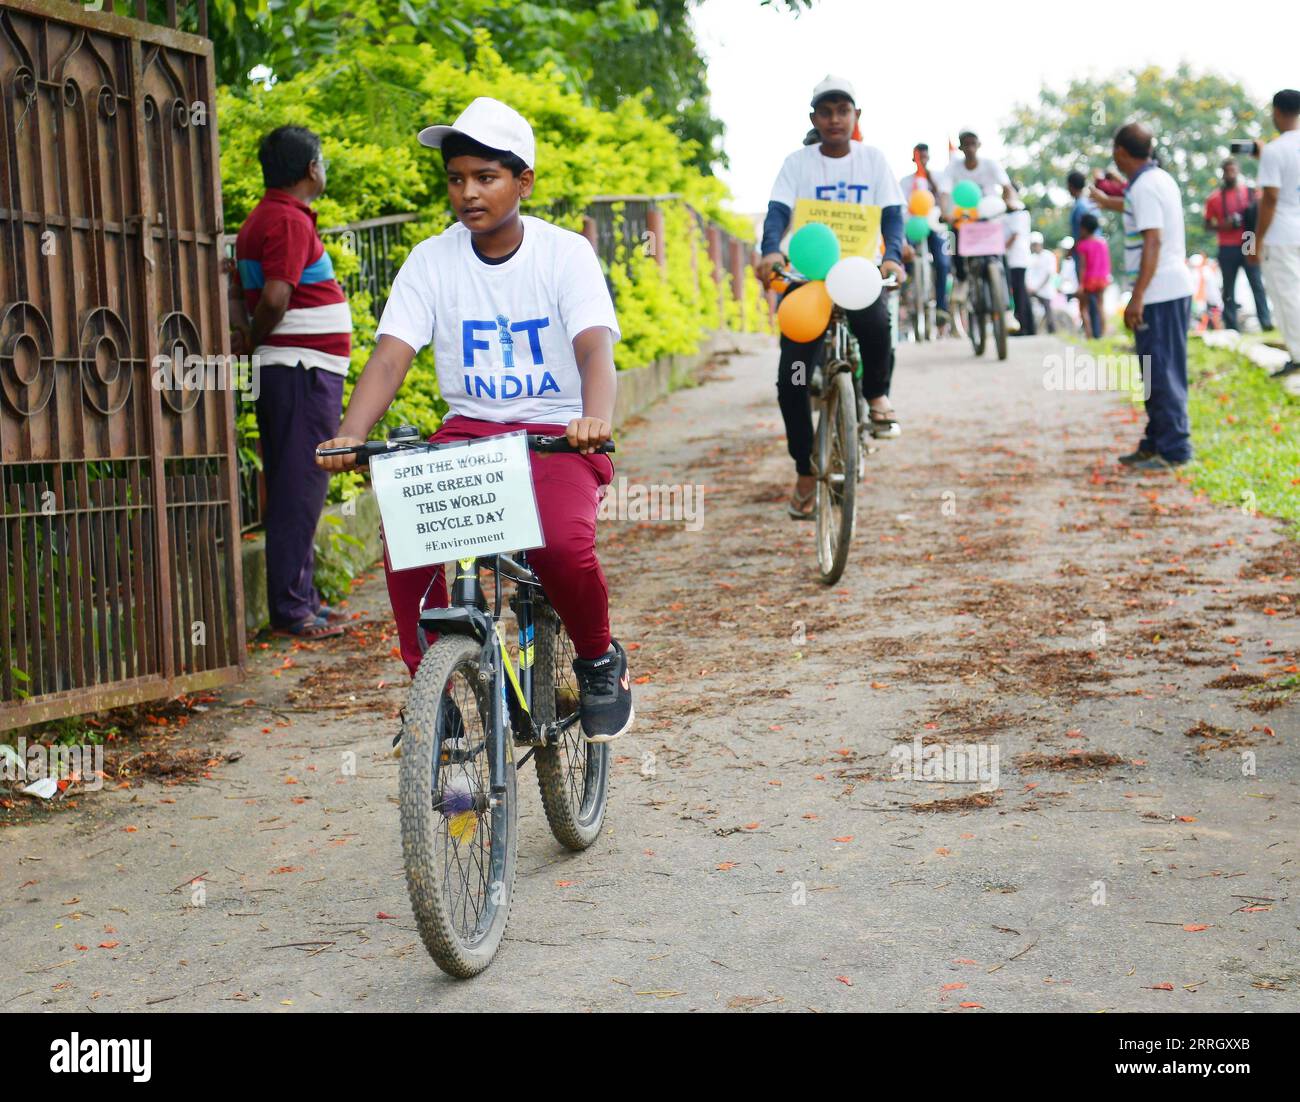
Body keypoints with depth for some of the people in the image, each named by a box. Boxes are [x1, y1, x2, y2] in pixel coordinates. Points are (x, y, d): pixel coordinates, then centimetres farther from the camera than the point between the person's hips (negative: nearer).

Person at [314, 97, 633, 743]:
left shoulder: (565, 253, -5)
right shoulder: (431, 260, 1)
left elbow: (595, 347, -20)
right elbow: (391, 356, -9)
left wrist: (595, 418, -42)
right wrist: (350, 435, -28)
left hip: (558, 437, -2)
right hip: (466, 433, 3)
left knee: (563, 544, -31)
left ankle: (599, 661, 1)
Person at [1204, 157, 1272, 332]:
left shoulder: (1249, 192, 6)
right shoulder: (1215, 197, 3)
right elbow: (1208, 224, 7)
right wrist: (1223, 225, -12)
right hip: (1227, 249, 0)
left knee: (1257, 284, -7)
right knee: (1229, 289, 3)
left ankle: (1265, 322, -8)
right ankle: (1231, 327, 6)